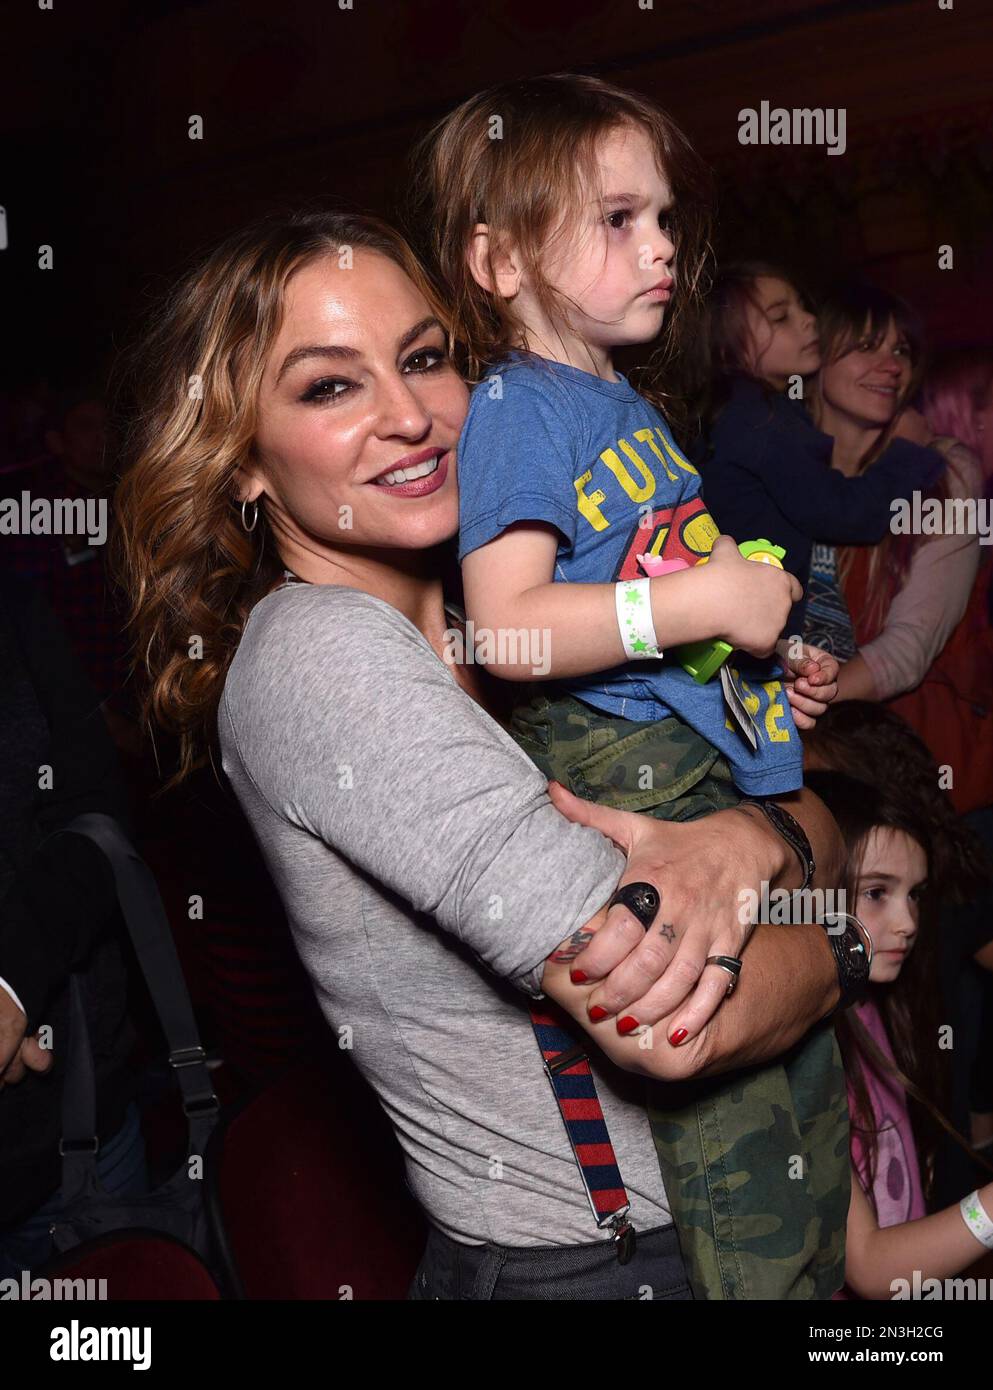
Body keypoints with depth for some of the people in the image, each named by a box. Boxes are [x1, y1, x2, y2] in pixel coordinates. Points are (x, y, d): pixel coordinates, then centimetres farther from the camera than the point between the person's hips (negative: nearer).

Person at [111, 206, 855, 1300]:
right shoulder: (314, 649, -22)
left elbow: (818, 820, 0)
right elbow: (679, 1030, -28)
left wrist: (744, 840, -22)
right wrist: (824, 947, -8)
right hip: (586, 1262, -7)